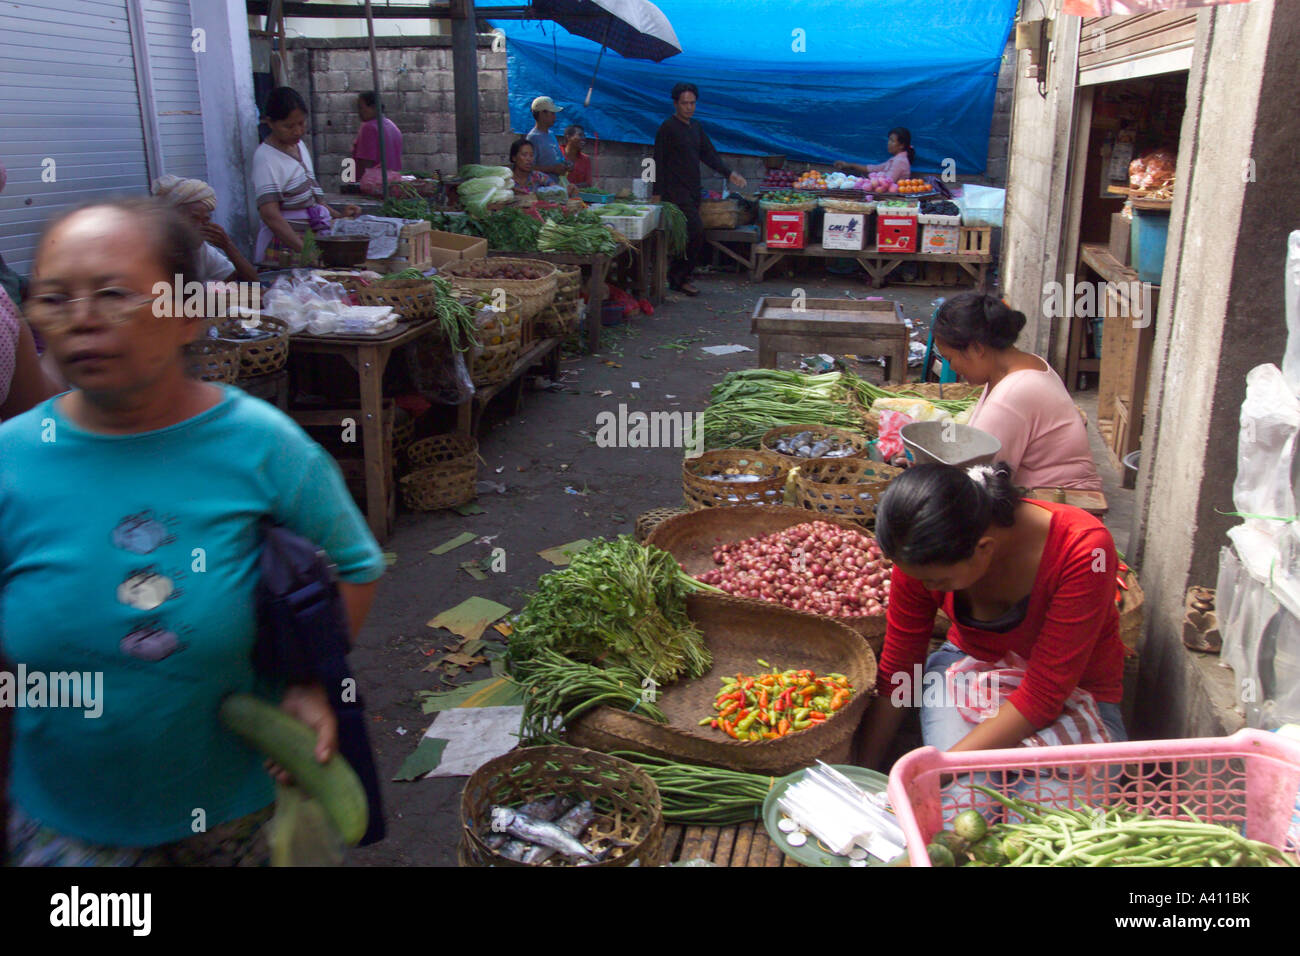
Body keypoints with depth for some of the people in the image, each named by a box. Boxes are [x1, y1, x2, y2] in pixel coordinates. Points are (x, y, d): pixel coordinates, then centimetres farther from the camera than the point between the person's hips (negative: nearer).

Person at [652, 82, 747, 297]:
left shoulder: (696, 128, 17)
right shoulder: (668, 128, -7)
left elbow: (709, 155, 18)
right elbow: (659, 162, -10)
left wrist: (729, 174, 4)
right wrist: (658, 193, -15)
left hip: (693, 191, 8)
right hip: (676, 192, -8)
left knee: (689, 235, 7)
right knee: (696, 231, -16)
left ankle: (678, 277, 17)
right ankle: (679, 277, -7)